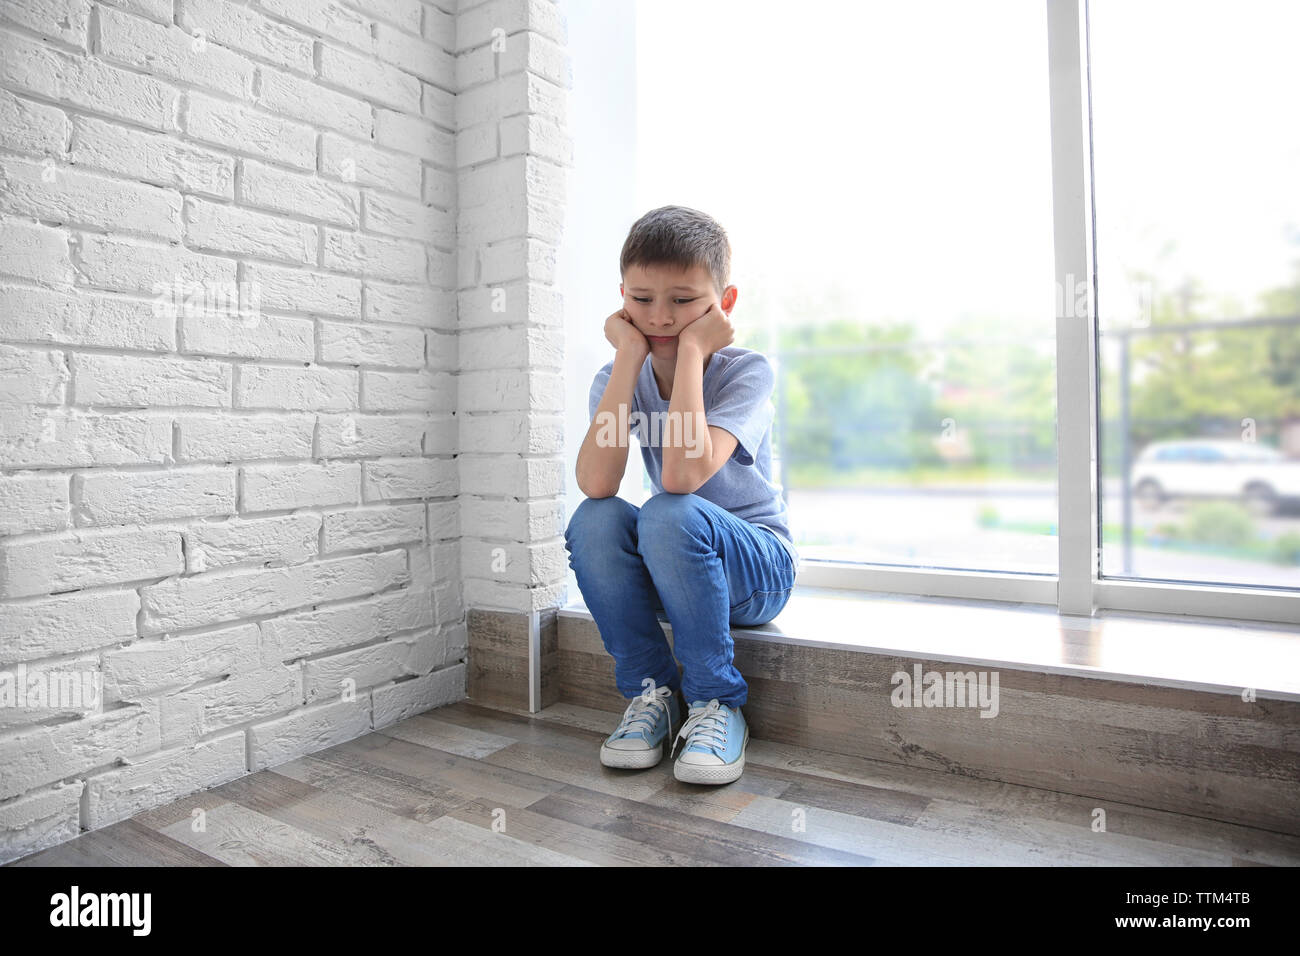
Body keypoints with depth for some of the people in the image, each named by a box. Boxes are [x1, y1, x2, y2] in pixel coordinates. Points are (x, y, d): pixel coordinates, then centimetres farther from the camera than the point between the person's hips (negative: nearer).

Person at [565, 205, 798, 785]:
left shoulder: (746, 372, -16)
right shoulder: (617, 379, -5)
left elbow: (682, 474, -35)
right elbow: (596, 482, -27)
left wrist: (690, 349, -28)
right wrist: (630, 353, -24)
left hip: (759, 568, -4)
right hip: (673, 568, 4)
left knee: (669, 514, -33)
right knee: (593, 519, -25)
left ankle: (716, 704, -14)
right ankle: (651, 693, -8)